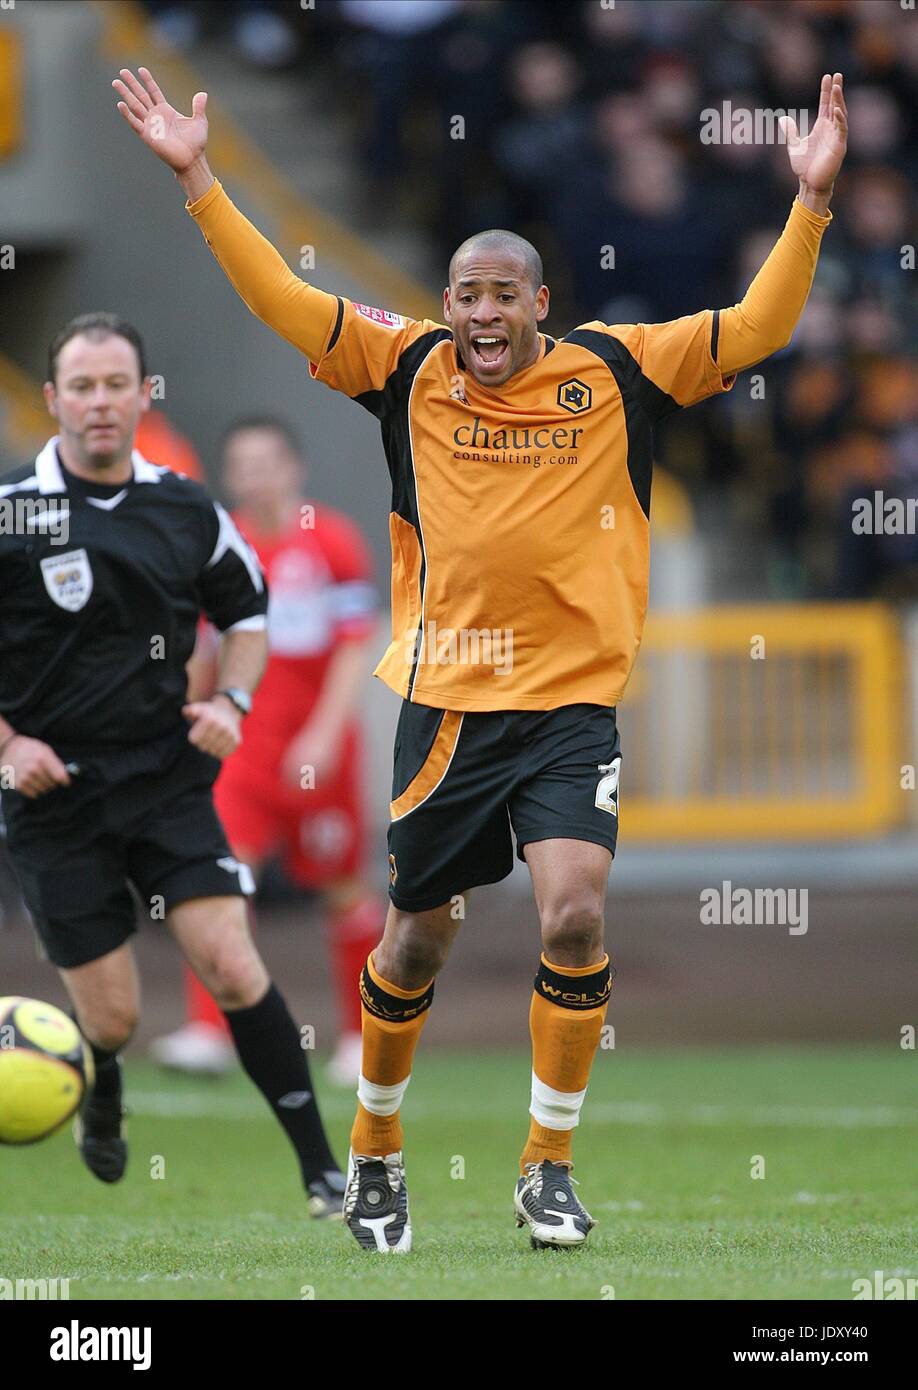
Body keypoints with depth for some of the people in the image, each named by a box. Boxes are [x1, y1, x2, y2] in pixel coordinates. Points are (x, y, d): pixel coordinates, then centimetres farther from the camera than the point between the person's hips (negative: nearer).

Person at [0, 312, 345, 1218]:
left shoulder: (187, 512, 3)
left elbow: (246, 611, 19)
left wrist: (232, 700, 2)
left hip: (168, 778, 2)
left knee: (229, 964, -15)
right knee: (109, 1020, -1)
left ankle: (321, 1170, -8)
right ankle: (101, 1104, 37)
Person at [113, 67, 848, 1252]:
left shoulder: (614, 372, -1)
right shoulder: (410, 371, 1)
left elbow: (756, 326, -2)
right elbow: (283, 302, 1)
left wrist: (811, 197, -12)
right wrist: (197, 178, -4)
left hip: (573, 700, -1)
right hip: (445, 700, 1)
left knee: (575, 912, -18)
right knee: (417, 941, 9)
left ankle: (549, 1167, -3)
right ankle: (375, 1148, 32)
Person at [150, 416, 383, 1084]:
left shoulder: (333, 542, -5)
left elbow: (356, 647, -8)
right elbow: (204, 654, 15)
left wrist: (324, 735, -16)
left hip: (319, 751, -2)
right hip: (243, 746, 2)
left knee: (344, 889, 8)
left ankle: (363, 1034, 24)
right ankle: (209, 1033, -20)